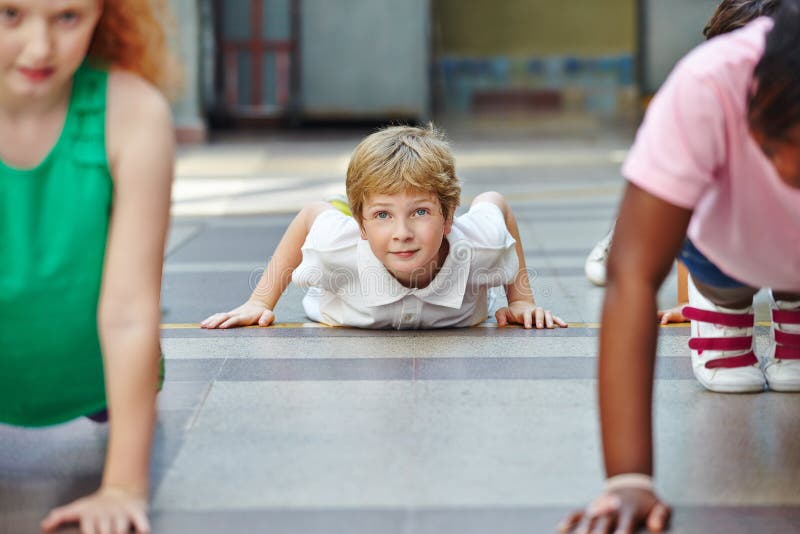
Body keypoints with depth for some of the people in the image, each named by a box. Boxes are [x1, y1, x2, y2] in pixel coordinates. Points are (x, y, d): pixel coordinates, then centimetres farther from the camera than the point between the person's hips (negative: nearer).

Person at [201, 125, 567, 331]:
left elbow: (494, 203, -21)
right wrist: (260, 302, -20)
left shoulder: (477, 244, -46)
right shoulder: (341, 244, -48)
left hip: (454, 330, 1)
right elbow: (310, 216, -23)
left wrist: (521, 301, -15)